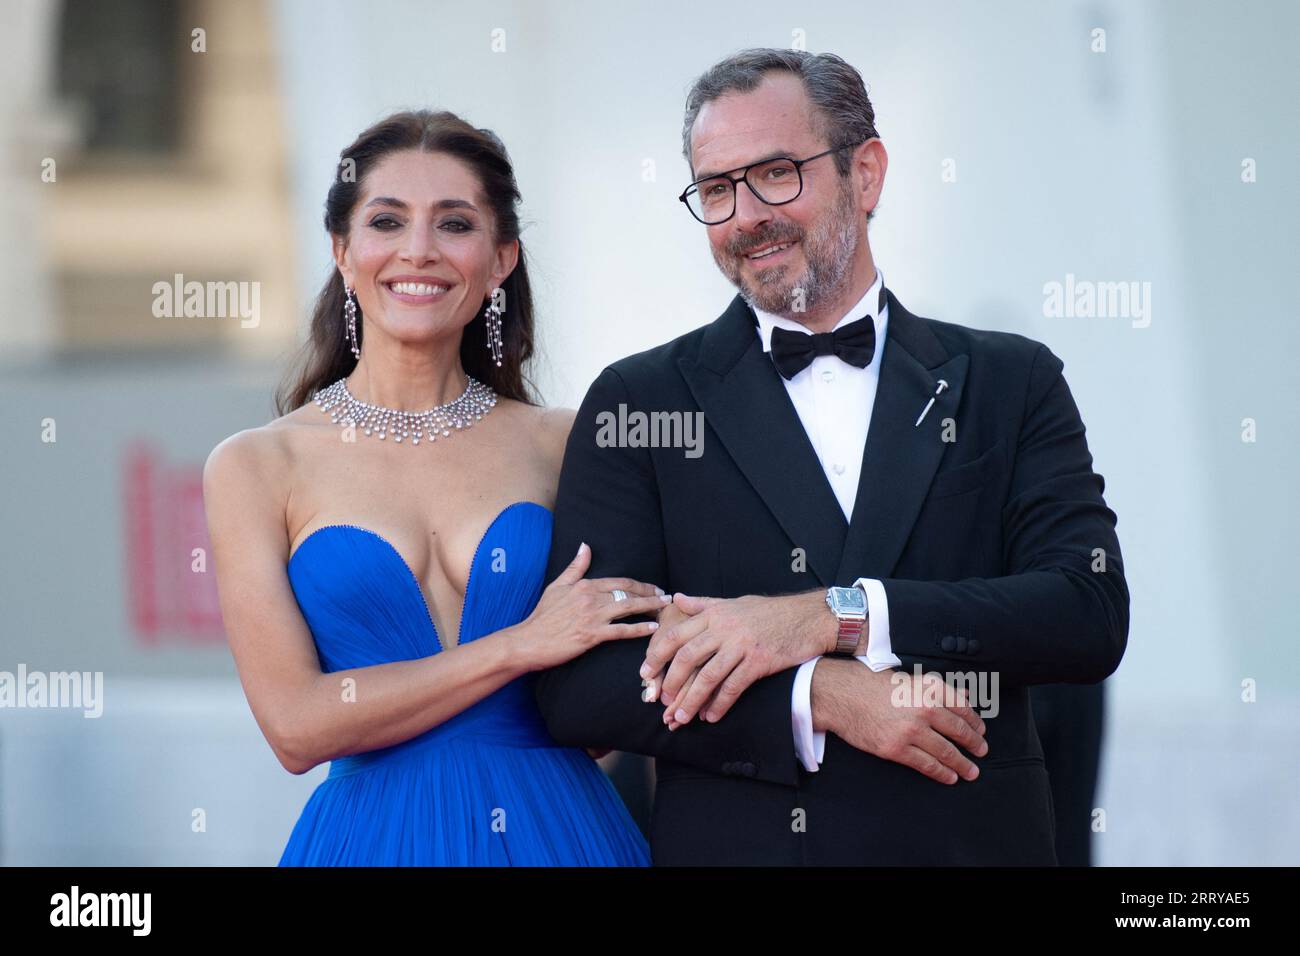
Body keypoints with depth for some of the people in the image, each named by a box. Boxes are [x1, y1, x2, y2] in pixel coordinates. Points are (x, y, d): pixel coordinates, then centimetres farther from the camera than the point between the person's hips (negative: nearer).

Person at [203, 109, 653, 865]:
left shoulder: (560, 446, 2)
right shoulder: (256, 468, -2)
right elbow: (295, 725, -11)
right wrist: (520, 646, -14)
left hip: (563, 829, 1)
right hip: (377, 836, -1)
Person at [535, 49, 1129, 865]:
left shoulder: (1011, 385, 2)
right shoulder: (640, 403, -1)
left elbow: (1092, 615, -10)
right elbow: (577, 688, -8)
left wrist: (831, 616, -20)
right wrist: (820, 699, -21)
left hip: (969, 839, 1)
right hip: (729, 843, -1)